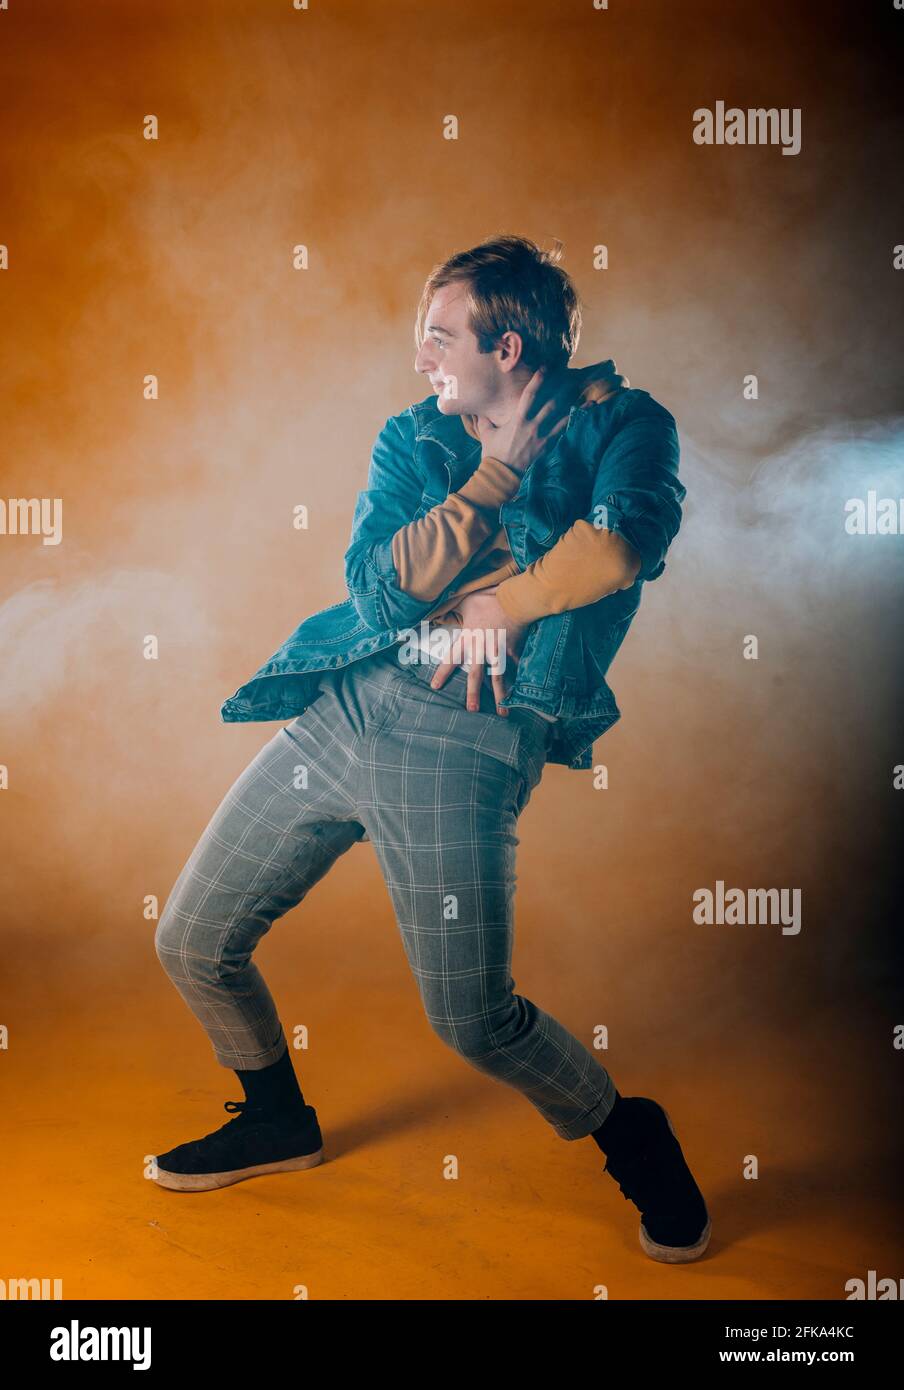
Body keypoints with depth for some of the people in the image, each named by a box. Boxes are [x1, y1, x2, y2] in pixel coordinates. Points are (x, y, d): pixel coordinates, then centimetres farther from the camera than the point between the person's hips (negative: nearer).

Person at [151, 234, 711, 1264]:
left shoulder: (620, 423, 2)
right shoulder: (413, 437, 13)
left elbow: (621, 545, -21)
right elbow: (378, 592, -2)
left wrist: (494, 604, -8)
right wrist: (497, 474, -4)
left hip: (467, 739, -5)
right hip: (342, 705, 6)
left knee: (472, 1019, -8)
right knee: (191, 944, 9)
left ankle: (631, 1139, 24)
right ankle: (279, 1120, 37)